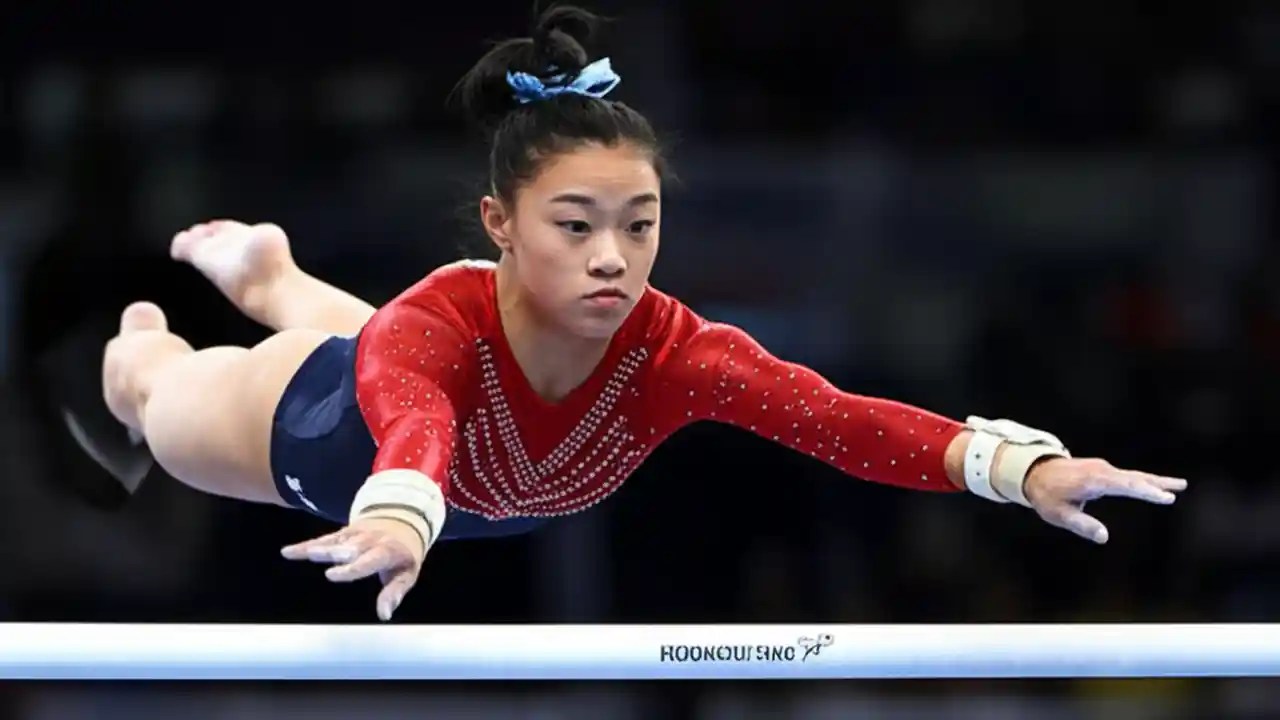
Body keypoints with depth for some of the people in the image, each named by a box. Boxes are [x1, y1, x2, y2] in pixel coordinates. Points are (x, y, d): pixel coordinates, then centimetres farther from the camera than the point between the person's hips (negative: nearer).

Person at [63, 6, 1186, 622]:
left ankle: (262, 271, 73)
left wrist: (1027, 465, -79)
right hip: (331, 436, -4)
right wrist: (403, 519, -102)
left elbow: (835, 416, -61)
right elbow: (413, 422, -77)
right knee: (158, 400, 32)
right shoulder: (435, 325, -53)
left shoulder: (668, 348, -46)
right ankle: (142, 329, 67)